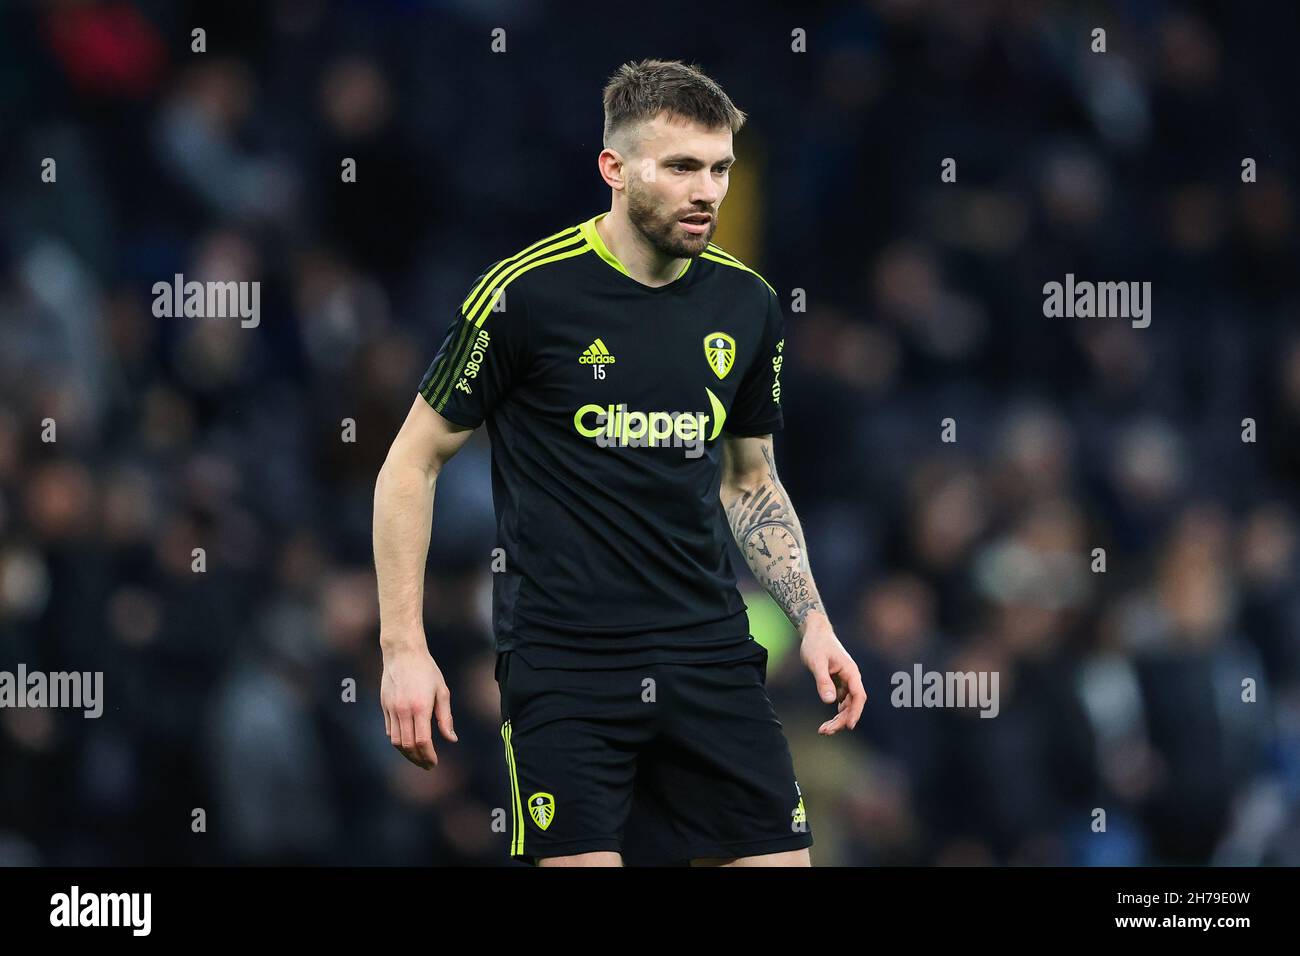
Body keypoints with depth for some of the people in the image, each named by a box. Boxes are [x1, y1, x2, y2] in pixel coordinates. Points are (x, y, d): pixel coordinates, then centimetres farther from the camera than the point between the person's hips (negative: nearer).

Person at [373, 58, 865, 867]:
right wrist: (404, 648, -8)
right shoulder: (527, 292, -9)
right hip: (563, 665, -4)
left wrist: (812, 620, 8)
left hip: (711, 657, 4)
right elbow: (412, 464, -1)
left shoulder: (746, 305, 6)